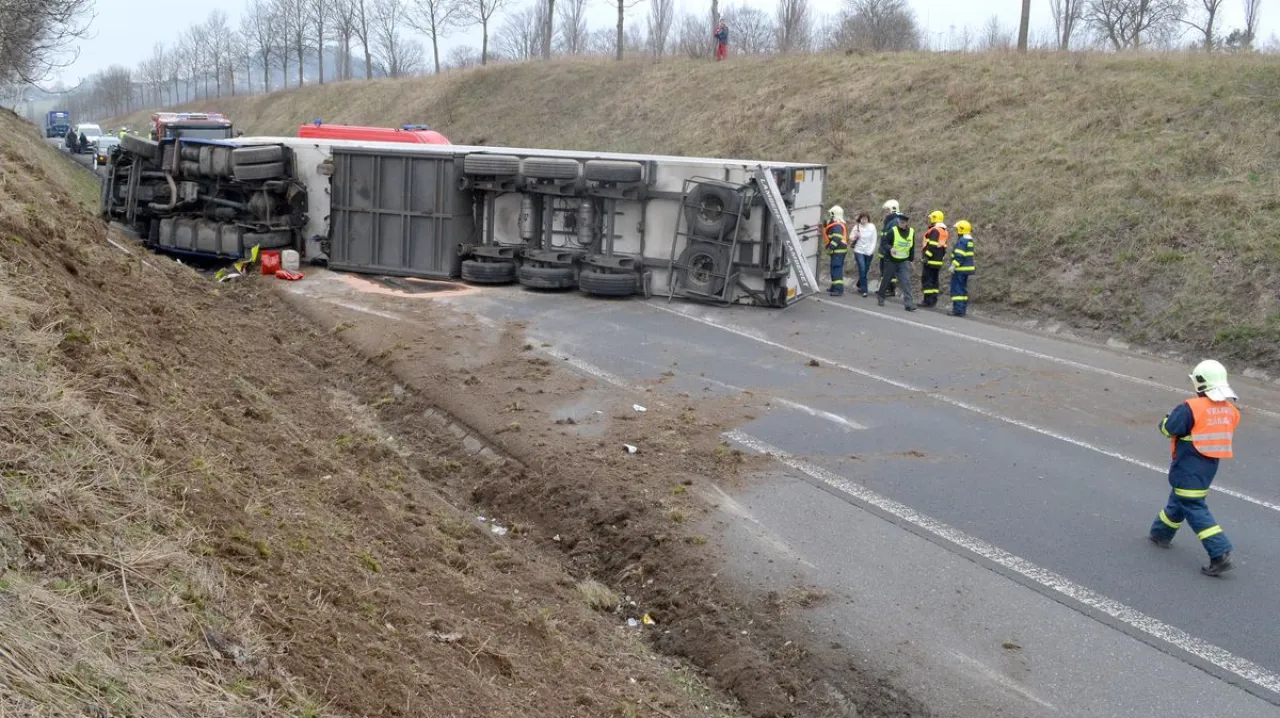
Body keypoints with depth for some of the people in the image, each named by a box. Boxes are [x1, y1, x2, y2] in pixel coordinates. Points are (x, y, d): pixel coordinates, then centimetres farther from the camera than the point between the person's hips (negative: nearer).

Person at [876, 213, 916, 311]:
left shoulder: (911, 232, 0)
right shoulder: (893, 232, -13)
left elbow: (912, 248, 11)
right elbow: (883, 242, -17)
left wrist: (911, 260, 12)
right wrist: (890, 248, -35)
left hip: (904, 261, 2)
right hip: (892, 260, -2)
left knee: (906, 281, -12)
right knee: (886, 279, 11)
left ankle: (909, 303, -15)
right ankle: (880, 296, 36)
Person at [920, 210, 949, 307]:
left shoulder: (934, 230, -14)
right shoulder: (944, 231, 16)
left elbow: (932, 245, -22)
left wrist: (926, 256, -20)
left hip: (931, 260, -9)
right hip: (939, 261, 9)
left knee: (926, 279, -6)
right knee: (934, 280, 13)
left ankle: (927, 300, -9)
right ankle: (933, 300, 14)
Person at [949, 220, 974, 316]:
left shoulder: (961, 241, -17)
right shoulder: (969, 240, 13)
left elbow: (959, 256, -25)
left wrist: (953, 266, -25)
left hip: (960, 269, -10)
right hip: (967, 268, 10)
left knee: (956, 289, -6)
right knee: (963, 289, 15)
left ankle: (958, 309, -9)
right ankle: (963, 309, 19)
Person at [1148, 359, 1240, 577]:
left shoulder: (1191, 408, -20)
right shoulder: (1230, 410, 3)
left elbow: (1168, 429, -12)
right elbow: (1224, 434, 14)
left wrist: (1167, 418, 9)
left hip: (1188, 469, -8)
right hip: (1210, 467, 8)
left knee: (1195, 510, -5)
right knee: (1178, 501, 24)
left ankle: (1220, 554, -12)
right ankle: (1162, 534, 42)